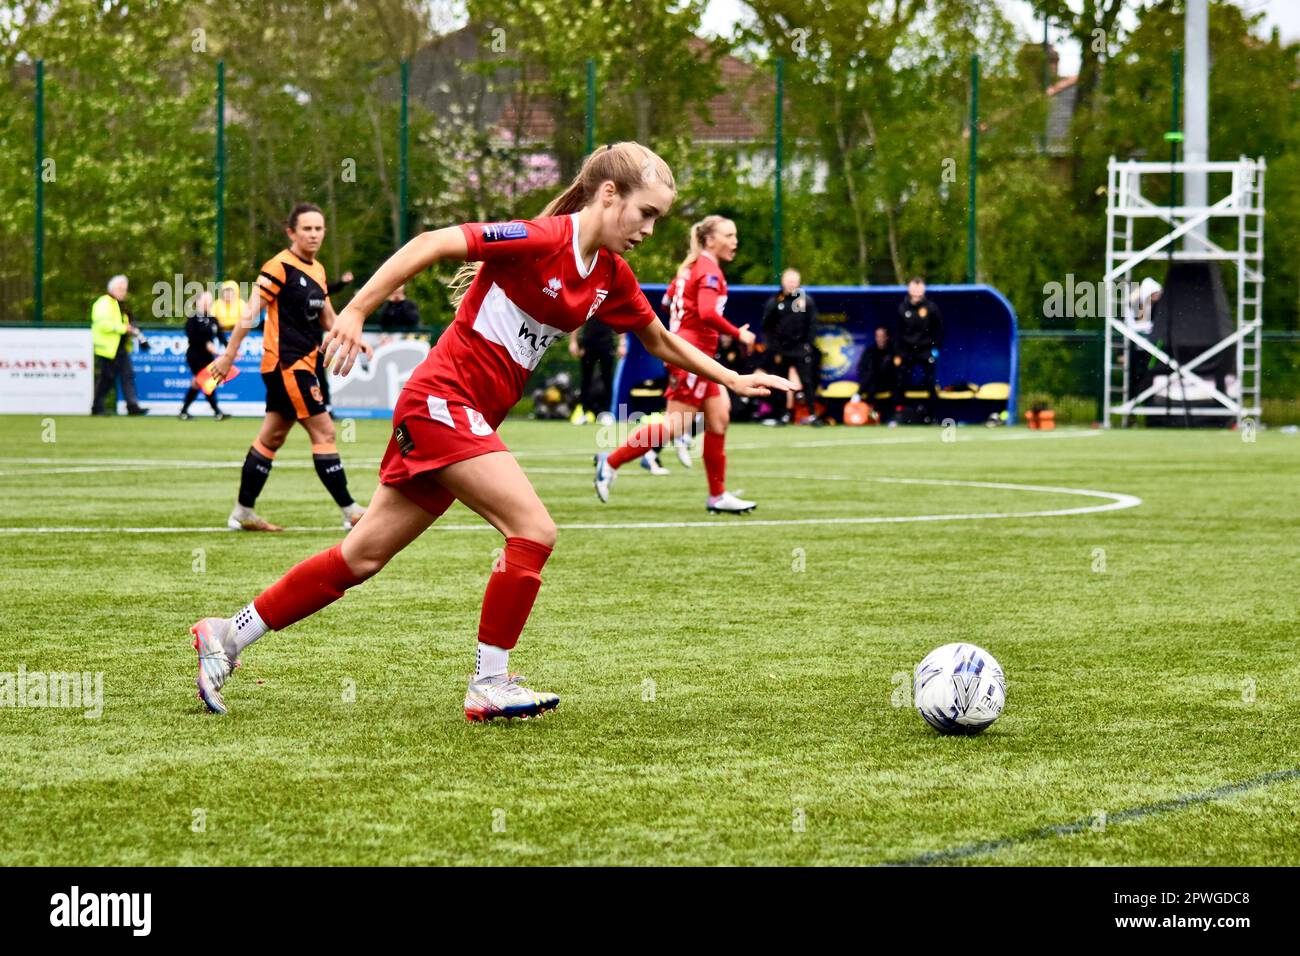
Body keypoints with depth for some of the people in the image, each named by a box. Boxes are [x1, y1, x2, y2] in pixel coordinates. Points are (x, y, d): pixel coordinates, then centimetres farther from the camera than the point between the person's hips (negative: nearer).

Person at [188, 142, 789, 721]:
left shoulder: (611, 277, 9)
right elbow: (431, 244, -21)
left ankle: (228, 636, 16)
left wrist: (732, 379, 29)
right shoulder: (541, 241, -17)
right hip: (444, 398, -8)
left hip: (470, 421, 8)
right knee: (533, 530, -17)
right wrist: (356, 311, -27)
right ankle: (489, 685, -10)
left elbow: (659, 341, 26)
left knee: (363, 557, 9)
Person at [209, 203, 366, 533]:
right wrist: (229, 354, -15)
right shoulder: (280, 267, -12)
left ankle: (242, 513, 17)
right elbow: (250, 312, -14)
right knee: (324, 431, -9)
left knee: (272, 437, 11)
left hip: (302, 363, 9)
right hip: (285, 363, -9)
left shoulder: (317, 270, 14)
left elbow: (328, 318, 23)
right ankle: (350, 511, -7)